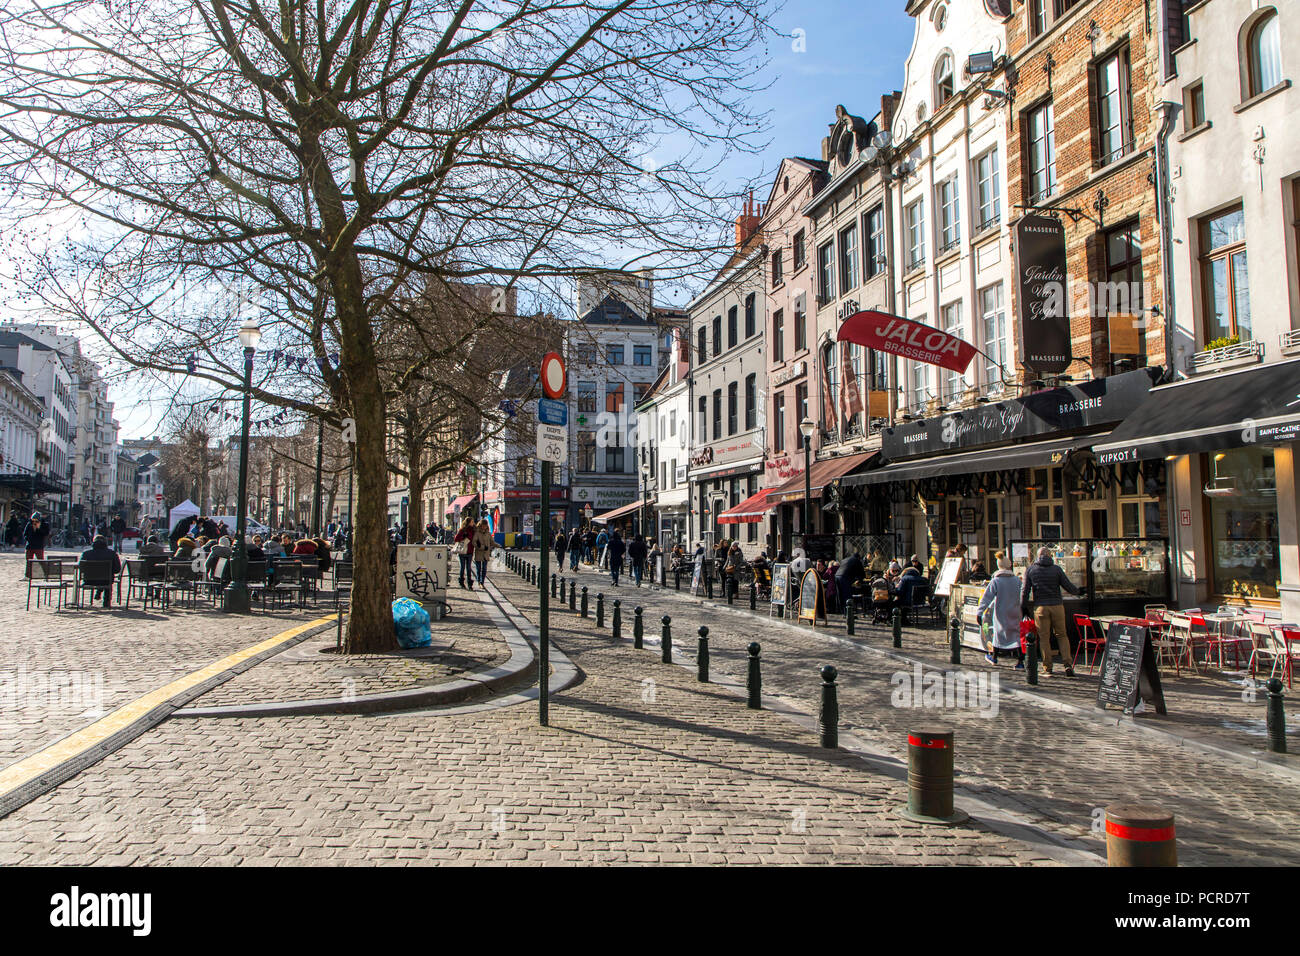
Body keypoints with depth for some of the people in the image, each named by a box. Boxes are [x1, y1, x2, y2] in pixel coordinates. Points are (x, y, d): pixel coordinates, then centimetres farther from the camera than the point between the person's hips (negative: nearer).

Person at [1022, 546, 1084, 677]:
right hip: (1057, 606, 0)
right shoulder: (1056, 569, 0)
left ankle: (1047, 669, 8)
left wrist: (1023, 607, 8)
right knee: (1062, 635, 13)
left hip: (1040, 607, 0)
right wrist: (1078, 592, 22)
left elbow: (1024, 590, -1)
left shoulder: (1030, 569, 1)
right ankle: (1068, 664, 2)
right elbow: (1068, 586, 1)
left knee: (1044, 638, 6)